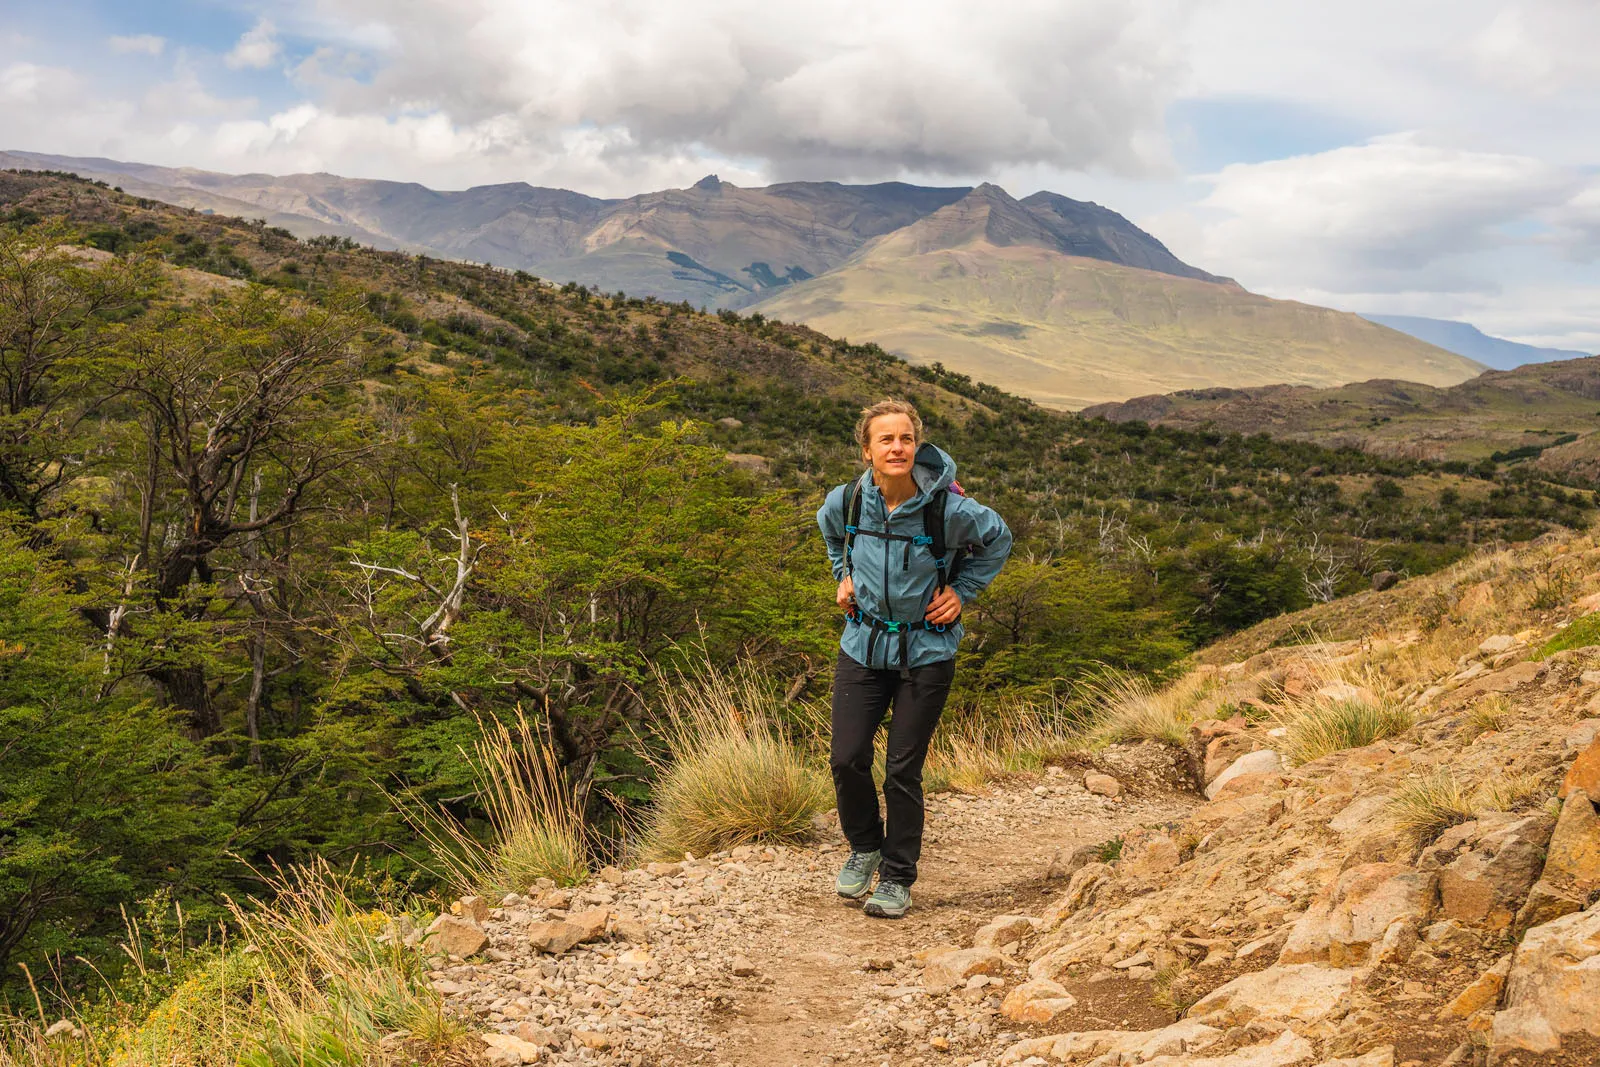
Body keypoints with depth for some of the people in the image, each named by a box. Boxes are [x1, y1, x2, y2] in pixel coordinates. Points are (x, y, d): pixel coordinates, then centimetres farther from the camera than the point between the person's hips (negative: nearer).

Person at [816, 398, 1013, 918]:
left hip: (926, 652, -3)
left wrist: (961, 592, -1)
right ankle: (865, 846, 29)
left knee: (903, 770, 1)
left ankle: (897, 878, 20)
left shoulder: (948, 510, -18)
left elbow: (998, 539, 4)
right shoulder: (845, 501, -9)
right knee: (847, 758, -1)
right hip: (863, 645, 3)